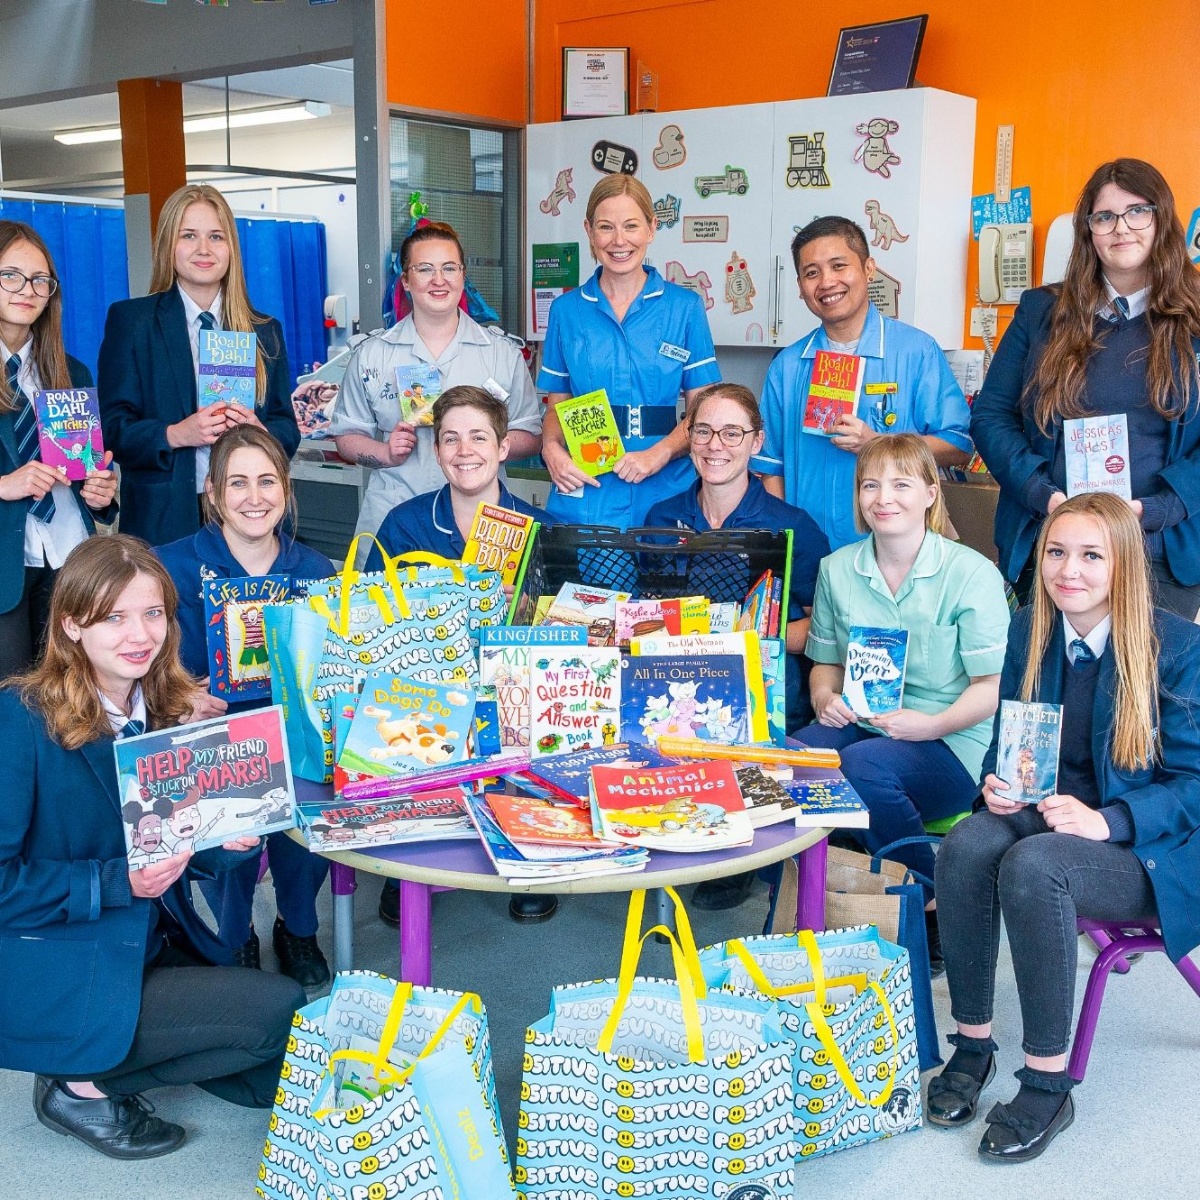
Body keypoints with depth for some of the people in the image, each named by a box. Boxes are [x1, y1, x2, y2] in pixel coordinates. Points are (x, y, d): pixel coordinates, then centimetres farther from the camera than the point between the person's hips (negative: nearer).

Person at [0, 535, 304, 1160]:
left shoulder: (168, 710, 1)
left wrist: (230, 842, -13)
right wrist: (116, 882, -25)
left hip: (155, 945, 7)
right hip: (55, 980, -7)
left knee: (278, 1073, 2)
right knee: (282, 1011, -16)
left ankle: (100, 1071, 17)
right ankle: (82, 1088, 1)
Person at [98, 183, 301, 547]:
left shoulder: (265, 331, 12)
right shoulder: (130, 319, 4)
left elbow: (288, 430, 11)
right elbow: (112, 428, -1)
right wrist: (175, 435, -19)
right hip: (164, 519, -2)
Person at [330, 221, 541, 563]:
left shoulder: (502, 352, 8)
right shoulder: (371, 354, 9)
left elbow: (531, 438, 8)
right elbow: (346, 437, 13)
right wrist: (386, 453, -7)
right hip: (391, 521, 0)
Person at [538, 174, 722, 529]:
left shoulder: (685, 307, 2)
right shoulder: (566, 310, 7)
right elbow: (557, 404, 12)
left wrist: (659, 453, -15)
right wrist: (551, 447, -9)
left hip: (663, 495, -1)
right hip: (583, 497, 1)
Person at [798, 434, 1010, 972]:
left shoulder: (971, 574, -7)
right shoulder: (837, 569, 7)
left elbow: (994, 685, -7)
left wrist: (934, 725, -22)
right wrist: (825, 698, -6)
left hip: (952, 745, -4)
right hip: (860, 725, 4)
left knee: (863, 765, -35)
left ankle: (932, 905, -11)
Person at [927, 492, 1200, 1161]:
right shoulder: (1030, 631, 4)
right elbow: (1007, 736, 14)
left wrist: (1106, 821, -26)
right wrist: (999, 783, -9)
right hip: (1045, 813, 5)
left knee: (1032, 864, -35)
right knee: (966, 846, -28)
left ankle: (1048, 1083, -20)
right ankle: (973, 1043, -11)